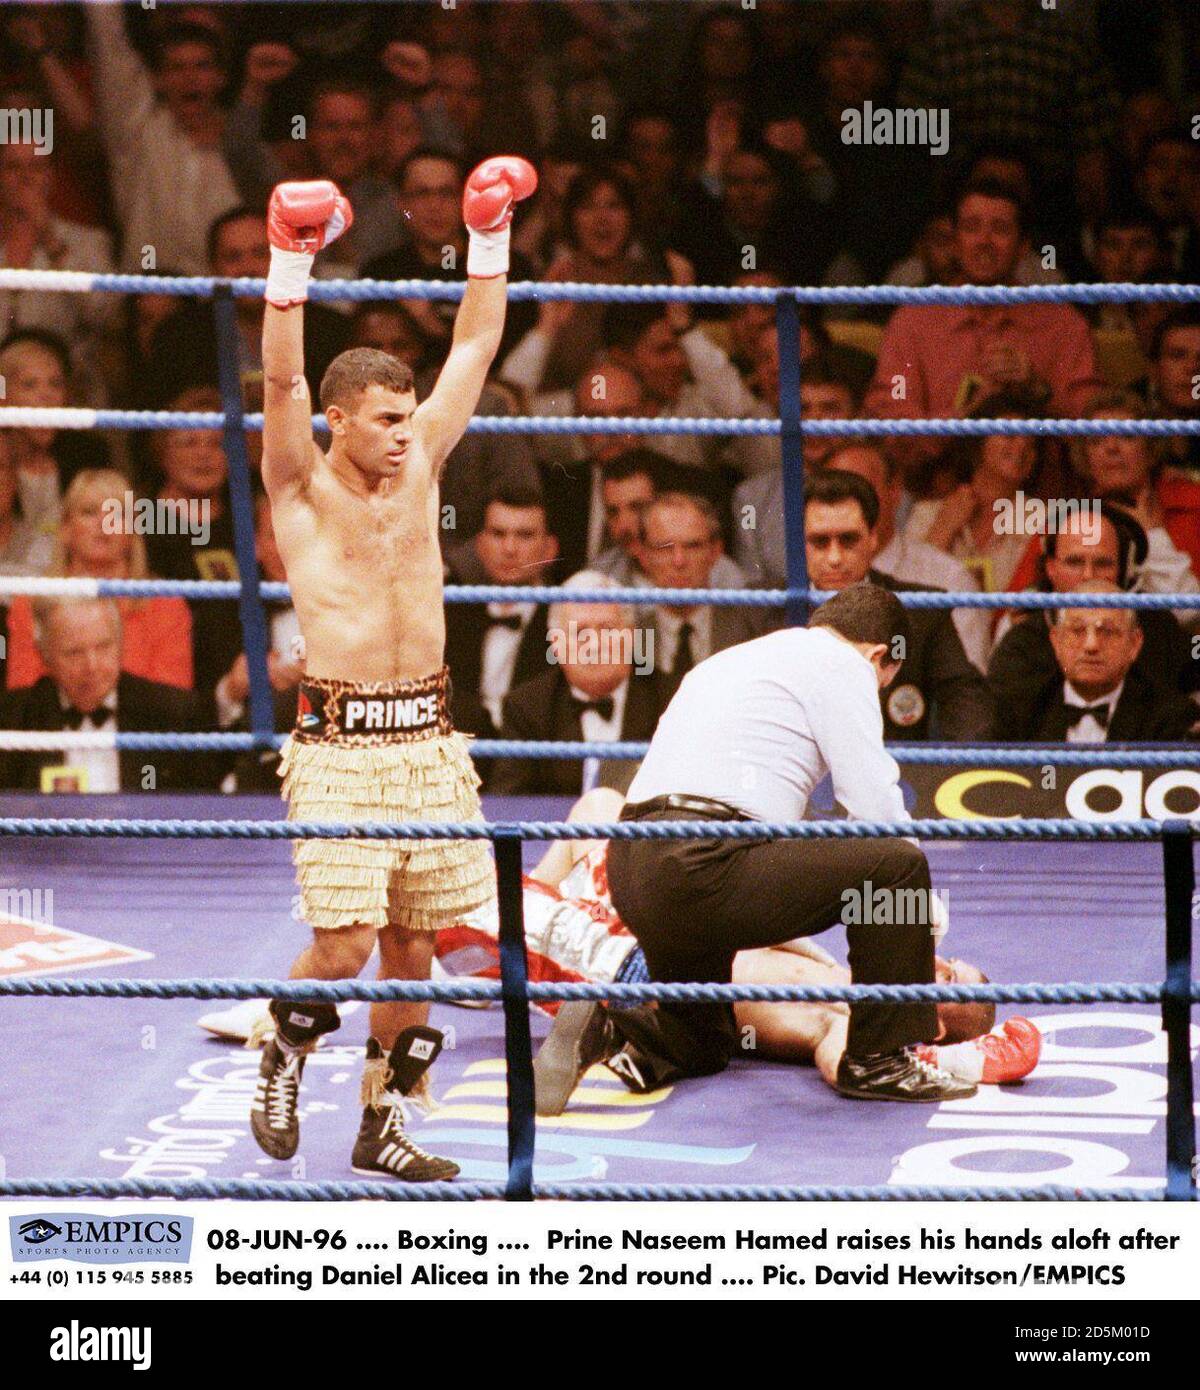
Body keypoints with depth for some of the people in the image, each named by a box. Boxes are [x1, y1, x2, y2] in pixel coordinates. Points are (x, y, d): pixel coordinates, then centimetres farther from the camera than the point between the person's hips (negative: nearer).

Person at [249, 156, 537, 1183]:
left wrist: (490, 241, 9)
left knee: (414, 946, 6)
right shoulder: (303, 490, -1)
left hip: (430, 740, 5)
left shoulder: (418, 469, 11)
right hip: (342, 743, -5)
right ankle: (283, 1068, 17)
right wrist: (291, 267, -24)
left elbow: (474, 352, 13)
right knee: (343, 944, -11)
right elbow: (282, 380, -15)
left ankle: (386, 1122, 17)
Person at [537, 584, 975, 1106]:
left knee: (704, 1043, 29)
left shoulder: (729, 661, 32)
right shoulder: (841, 663, 5)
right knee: (896, 865, -4)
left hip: (630, 869, 9)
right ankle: (878, 1060, 2)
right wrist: (925, 904, 15)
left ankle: (606, 1030, 1)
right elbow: (876, 808, -2)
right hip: (702, 868, -9)